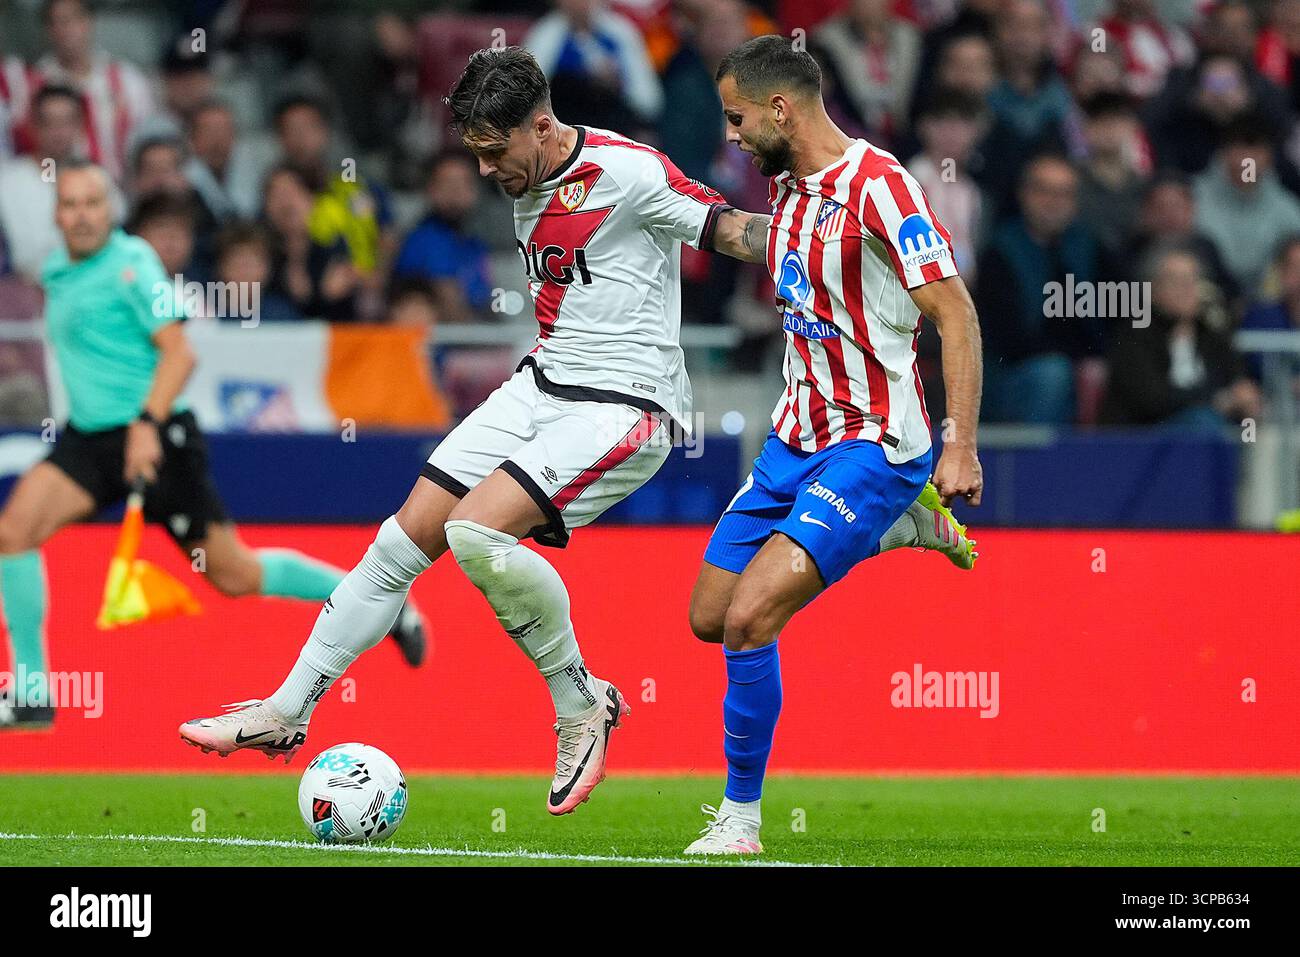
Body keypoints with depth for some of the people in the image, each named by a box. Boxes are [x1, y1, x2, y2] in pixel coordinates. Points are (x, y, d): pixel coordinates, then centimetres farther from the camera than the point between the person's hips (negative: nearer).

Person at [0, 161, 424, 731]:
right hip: (88, 437, 7)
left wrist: (148, 423, -29)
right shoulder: (56, 272, 12)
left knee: (234, 574, 0)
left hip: (155, 438, -7)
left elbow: (178, 352, -18)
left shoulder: (130, 263, -11)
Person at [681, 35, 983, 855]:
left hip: (871, 446, -9)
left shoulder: (878, 186, -18)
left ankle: (741, 818, -7)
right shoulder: (789, 188, 9)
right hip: (797, 439, 9)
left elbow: (955, 313, -20)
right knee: (710, 617, 11)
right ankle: (899, 522, 24)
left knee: (750, 618, -20)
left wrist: (960, 448, -25)